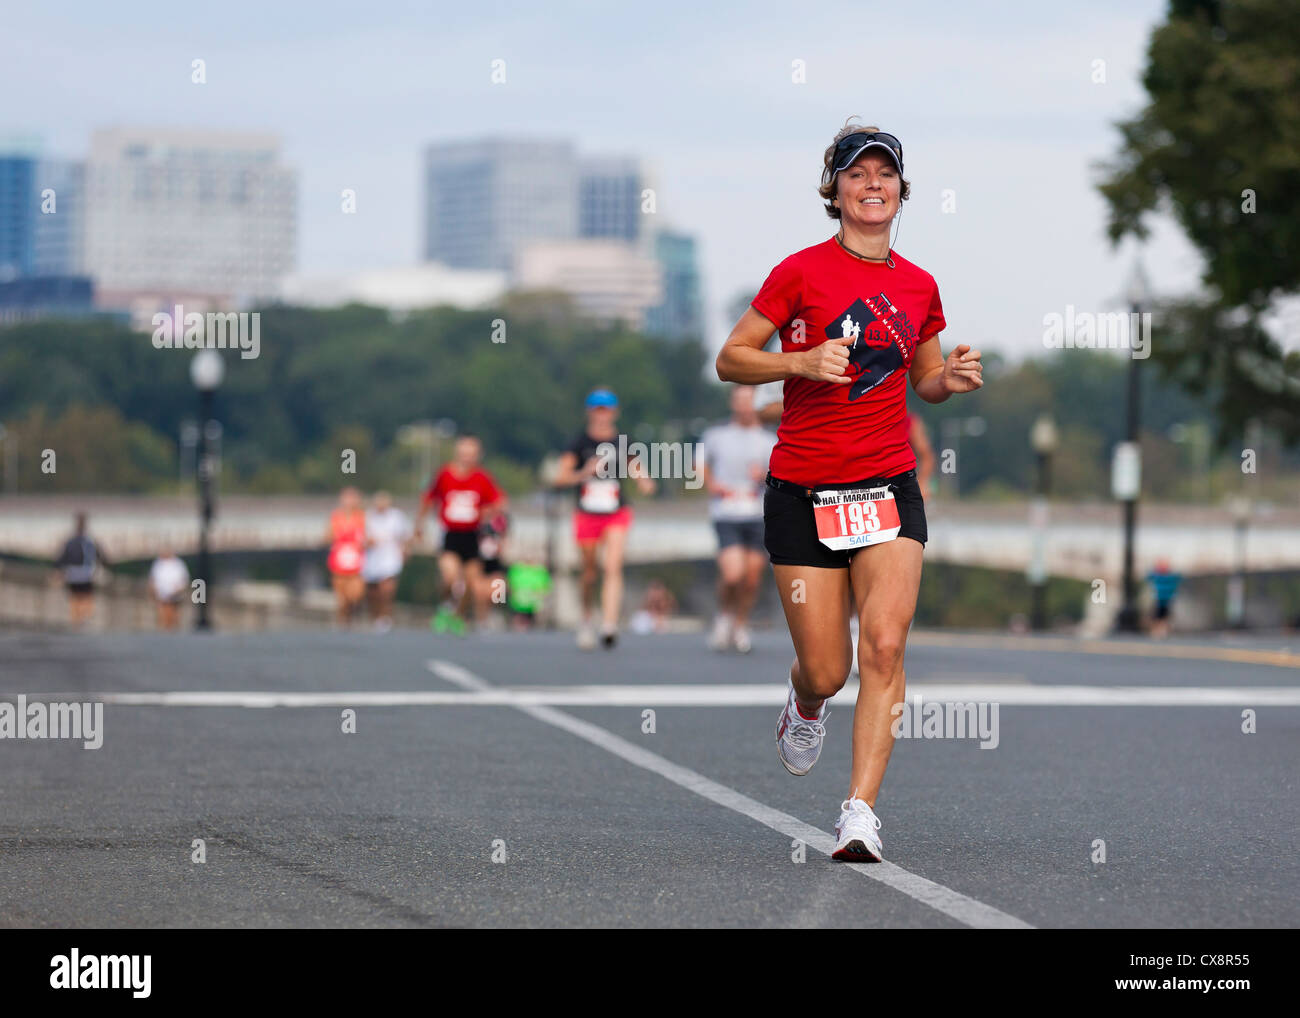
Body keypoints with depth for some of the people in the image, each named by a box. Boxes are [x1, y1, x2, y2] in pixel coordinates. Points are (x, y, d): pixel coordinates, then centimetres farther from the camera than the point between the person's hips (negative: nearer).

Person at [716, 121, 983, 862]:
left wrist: (954, 378, 1)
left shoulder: (919, 286, 9)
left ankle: (861, 812, -15)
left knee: (884, 647, -16)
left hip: (889, 487, 2)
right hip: (803, 491, -2)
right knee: (826, 672, 0)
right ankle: (805, 708, 38)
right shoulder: (802, 271, -3)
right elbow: (731, 360, -1)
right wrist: (803, 361, -17)